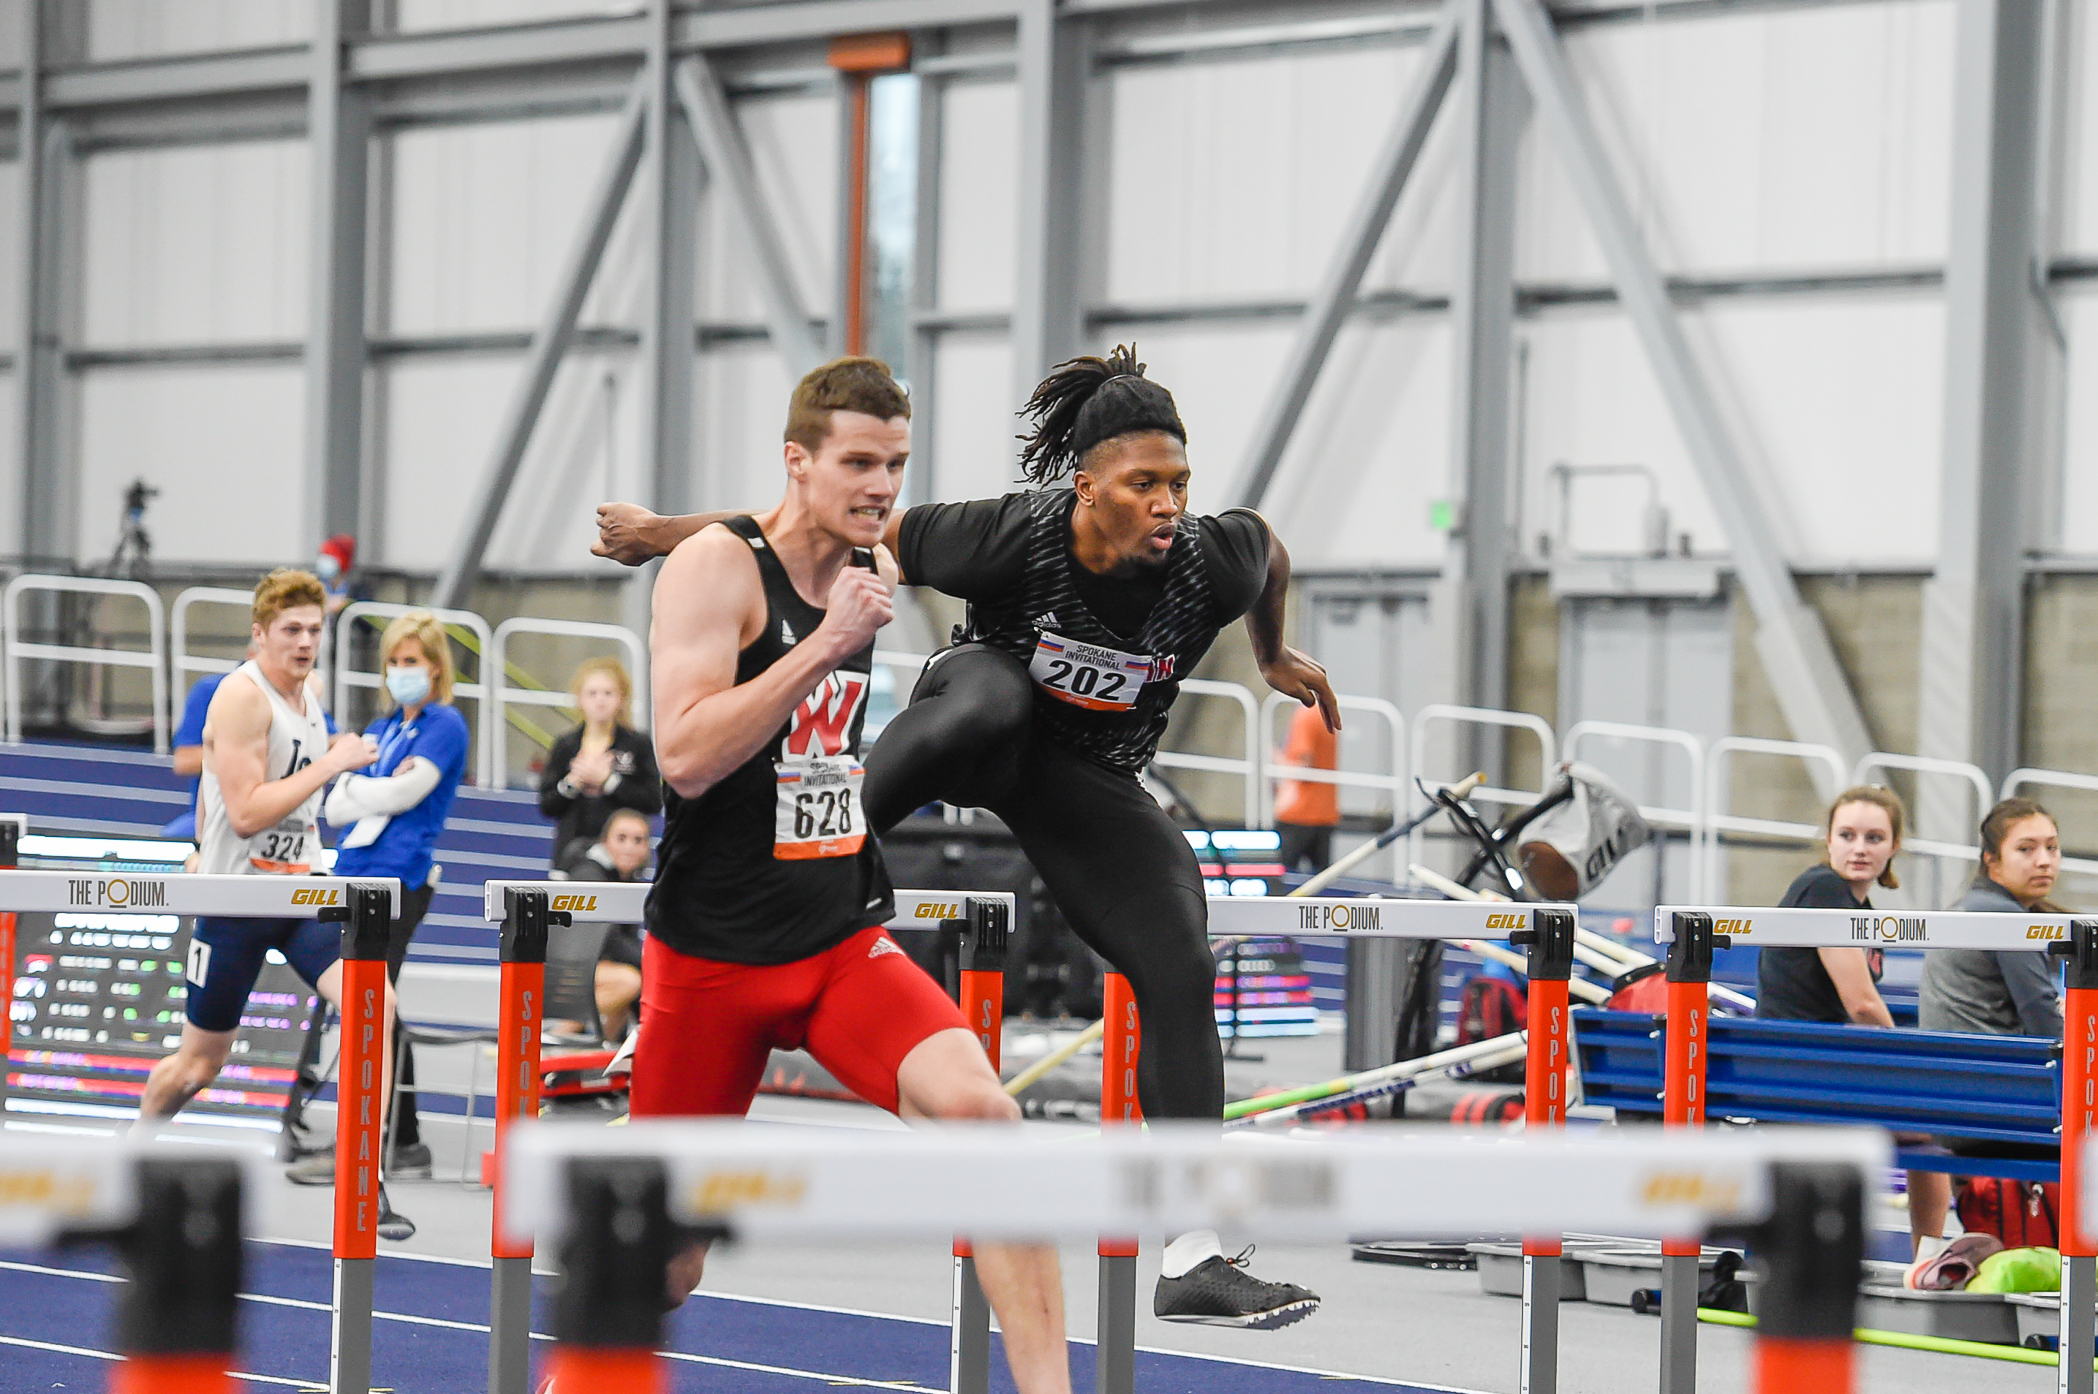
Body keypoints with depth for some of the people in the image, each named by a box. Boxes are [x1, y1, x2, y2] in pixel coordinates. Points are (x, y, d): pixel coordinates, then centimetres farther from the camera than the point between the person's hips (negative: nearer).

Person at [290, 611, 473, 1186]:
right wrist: (384, 790, -7)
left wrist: (358, 791, 3)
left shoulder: (445, 725, -3)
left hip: (400, 876, -8)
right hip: (357, 874, 8)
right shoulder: (380, 729, 19)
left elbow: (405, 794, -14)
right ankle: (405, 1143, 14)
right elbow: (334, 806, 10)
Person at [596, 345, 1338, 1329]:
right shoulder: (1015, 536, -31)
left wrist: (1275, 659, 23)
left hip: (1091, 783, 3)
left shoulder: (1211, 565, -23)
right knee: (991, 700, -41)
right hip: (985, 729, -3)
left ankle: (1193, 1264, -9)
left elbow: (1268, 548, 4)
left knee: (1183, 972, -13)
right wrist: (656, 534, -12)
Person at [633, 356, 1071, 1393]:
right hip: (711, 952, -5)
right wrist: (829, 640, -29)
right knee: (662, 1267, 7)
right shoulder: (715, 567, -13)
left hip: (845, 941, 5)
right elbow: (684, 755, -26)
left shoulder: (869, 567, 8)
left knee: (981, 1110, -24)